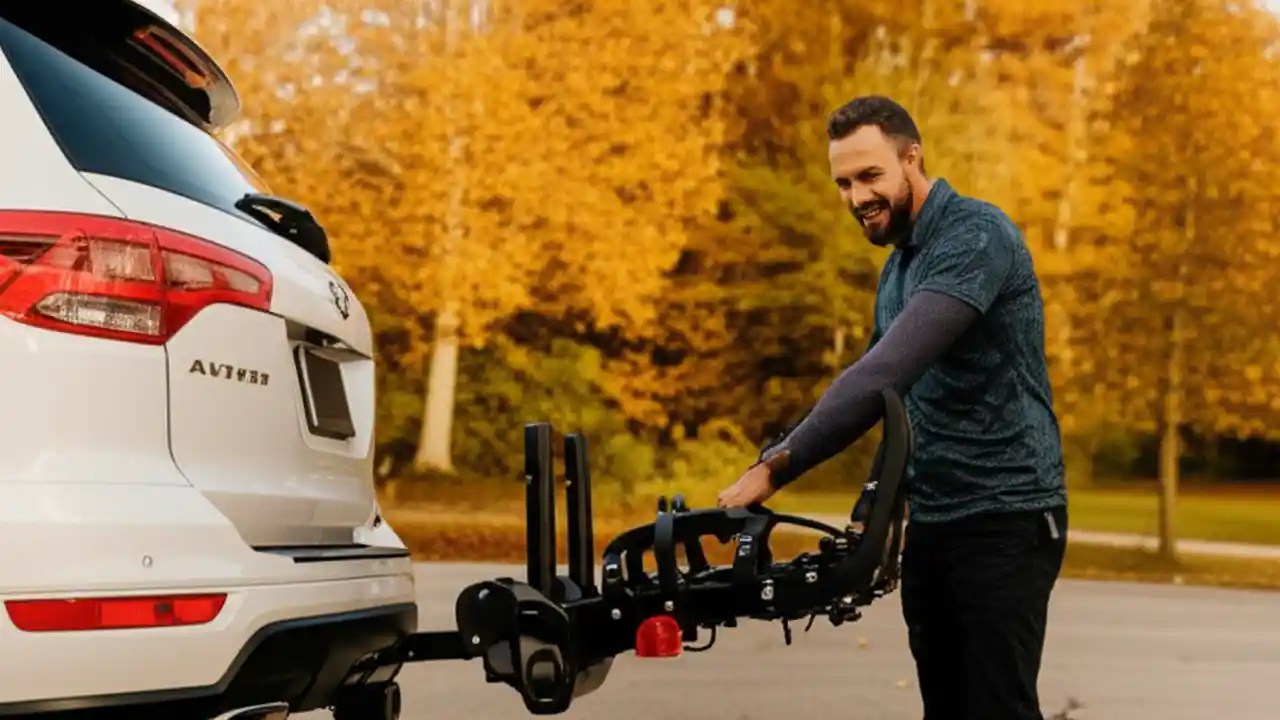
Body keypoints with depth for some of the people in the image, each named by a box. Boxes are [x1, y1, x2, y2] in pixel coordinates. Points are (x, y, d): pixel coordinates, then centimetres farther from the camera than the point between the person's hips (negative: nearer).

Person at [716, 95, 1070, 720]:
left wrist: (777, 466, -27)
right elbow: (880, 379, 22)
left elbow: (888, 371, -27)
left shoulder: (974, 236, -16)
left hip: (1004, 521, -9)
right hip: (931, 523, 9)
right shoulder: (898, 264, 14)